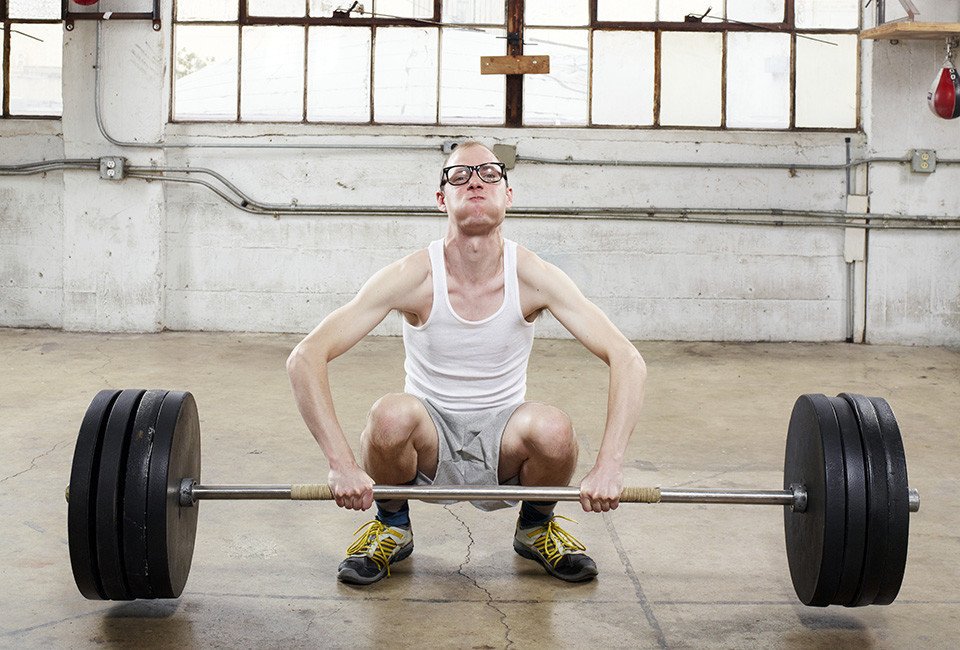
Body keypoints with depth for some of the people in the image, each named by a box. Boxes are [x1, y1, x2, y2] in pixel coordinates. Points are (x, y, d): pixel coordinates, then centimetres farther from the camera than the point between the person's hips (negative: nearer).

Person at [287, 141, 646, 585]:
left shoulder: (533, 277, -15)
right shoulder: (413, 278, -18)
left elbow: (626, 359, -18)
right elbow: (306, 356, -22)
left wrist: (609, 465, -31)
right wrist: (341, 463, -33)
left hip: (503, 442, 1)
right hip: (428, 440, -1)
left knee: (553, 429, -32)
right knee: (392, 415, -34)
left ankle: (536, 526, 3)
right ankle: (392, 526, -1)